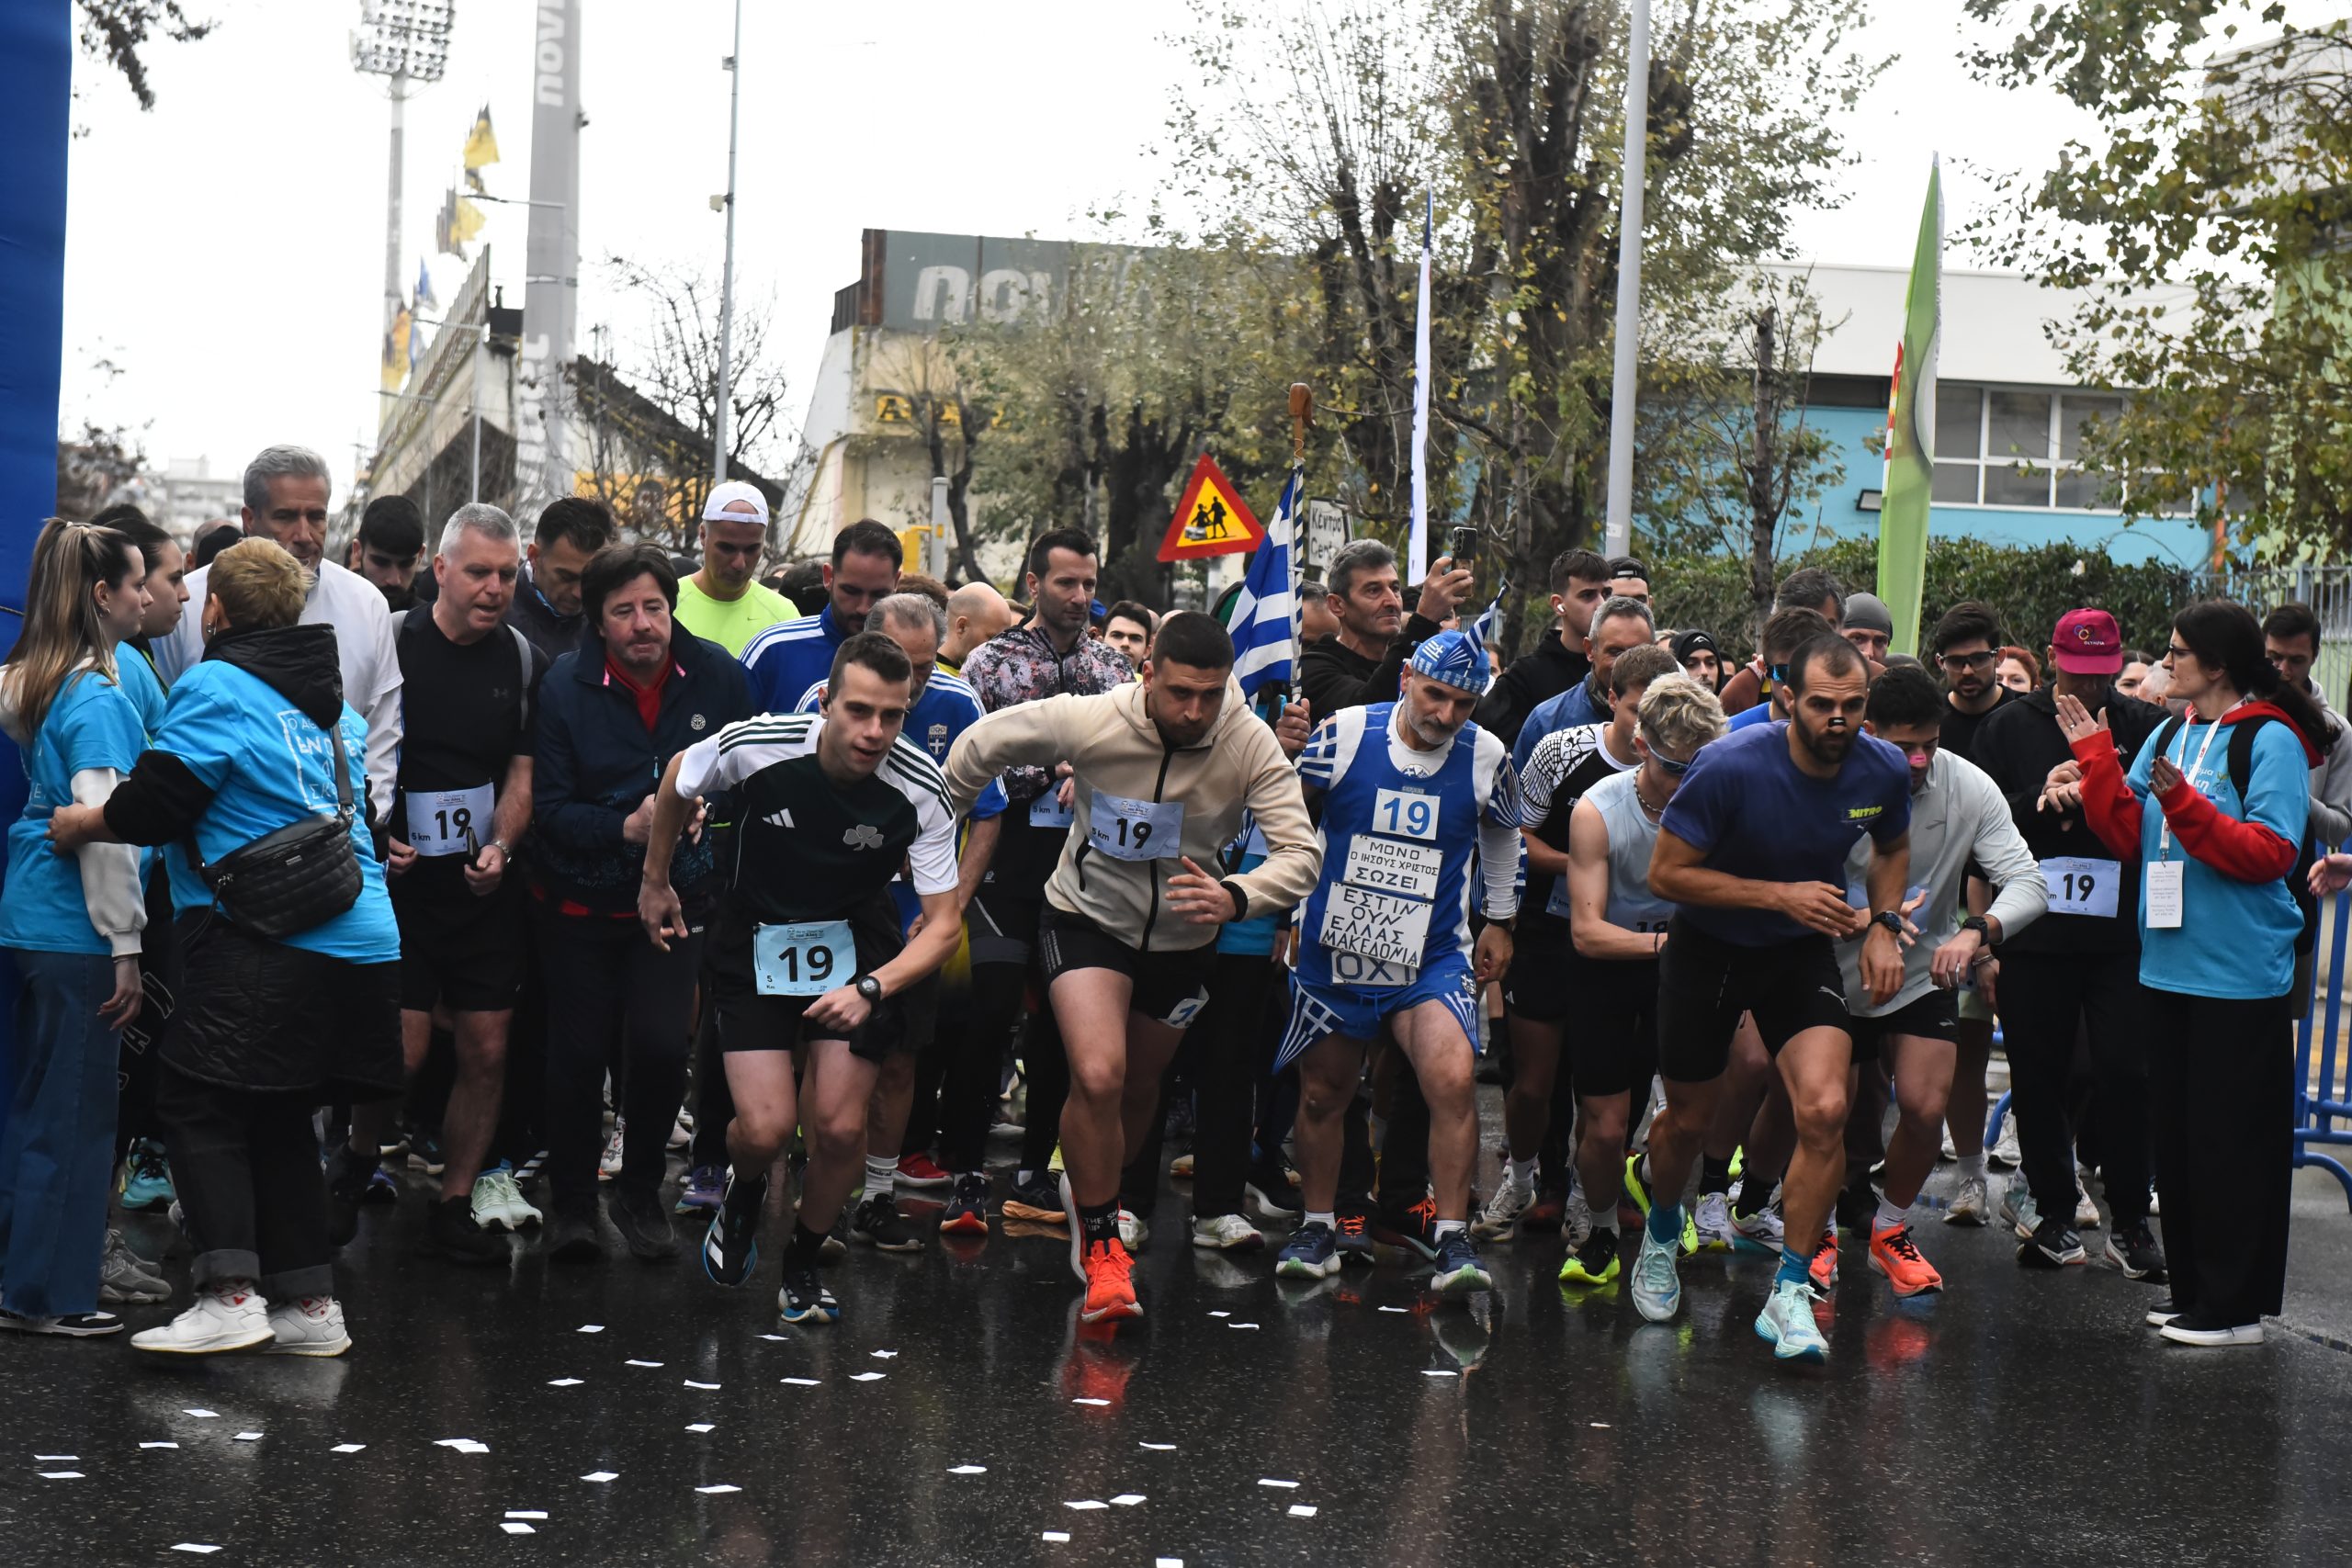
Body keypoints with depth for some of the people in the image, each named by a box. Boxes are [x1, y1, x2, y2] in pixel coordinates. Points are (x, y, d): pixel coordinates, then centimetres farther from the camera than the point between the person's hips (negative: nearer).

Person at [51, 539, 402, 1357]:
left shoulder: (215, 687, -5)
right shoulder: (330, 700, 19)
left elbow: (154, 805, -11)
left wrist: (78, 823, 7)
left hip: (269, 940, -8)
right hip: (362, 941, 8)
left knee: (197, 1103, -4)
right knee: (277, 1115, 15)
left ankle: (230, 1293, -15)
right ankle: (310, 1300, 14)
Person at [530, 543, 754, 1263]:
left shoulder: (716, 674, -5)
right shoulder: (565, 686, -11)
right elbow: (549, 806, -13)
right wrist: (627, 828, -25)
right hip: (581, 900, 0)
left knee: (660, 1045, -12)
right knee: (578, 1053, 4)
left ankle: (640, 1195, 11)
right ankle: (571, 1201, 24)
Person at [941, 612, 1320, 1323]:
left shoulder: (1251, 744, -23)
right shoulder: (1089, 721, -26)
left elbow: (1300, 851, -27)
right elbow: (982, 744, -10)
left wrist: (1236, 897, -46)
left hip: (1182, 937, 3)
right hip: (1087, 916, -3)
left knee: (1139, 1089, 20)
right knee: (1098, 1076, -23)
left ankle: (1092, 1193, 52)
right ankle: (1099, 1243, -1)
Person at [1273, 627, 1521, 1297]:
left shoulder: (1487, 758, -4)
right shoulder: (1343, 733, -10)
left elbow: (1504, 832, 17)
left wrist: (1499, 921, 20)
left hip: (1432, 958, -1)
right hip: (1333, 951, 1)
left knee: (1453, 1080, -21)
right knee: (1322, 1093, 11)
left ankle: (1453, 1242, -11)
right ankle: (1317, 1229, 31)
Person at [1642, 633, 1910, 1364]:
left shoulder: (1884, 770, -12)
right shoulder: (1731, 766, -26)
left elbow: (1893, 849, 12)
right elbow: (1667, 872, -20)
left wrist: (1883, 925, -6)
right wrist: (1780, 895, -27)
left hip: (1803, 951, 2)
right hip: (1708, 946, -2)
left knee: (1825, 1110, -19)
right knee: (1688, 1119, 11)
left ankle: (1790, 1295, -6)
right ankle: (1660, 1233, 46)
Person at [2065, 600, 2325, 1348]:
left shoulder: (2270, 741, -10)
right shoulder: (2169, 734, 11)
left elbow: (2270, 853, -17)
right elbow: (2127, 834, 10)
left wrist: (2185, 806, -25)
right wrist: (2097, 759, 1)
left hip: (2241, 977, -8)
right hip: (2172, 968, 8)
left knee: (2232, 1142, -2)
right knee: (2177, 1136, 13)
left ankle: (2234, 1304, 5)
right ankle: (2192, 1292, 23)